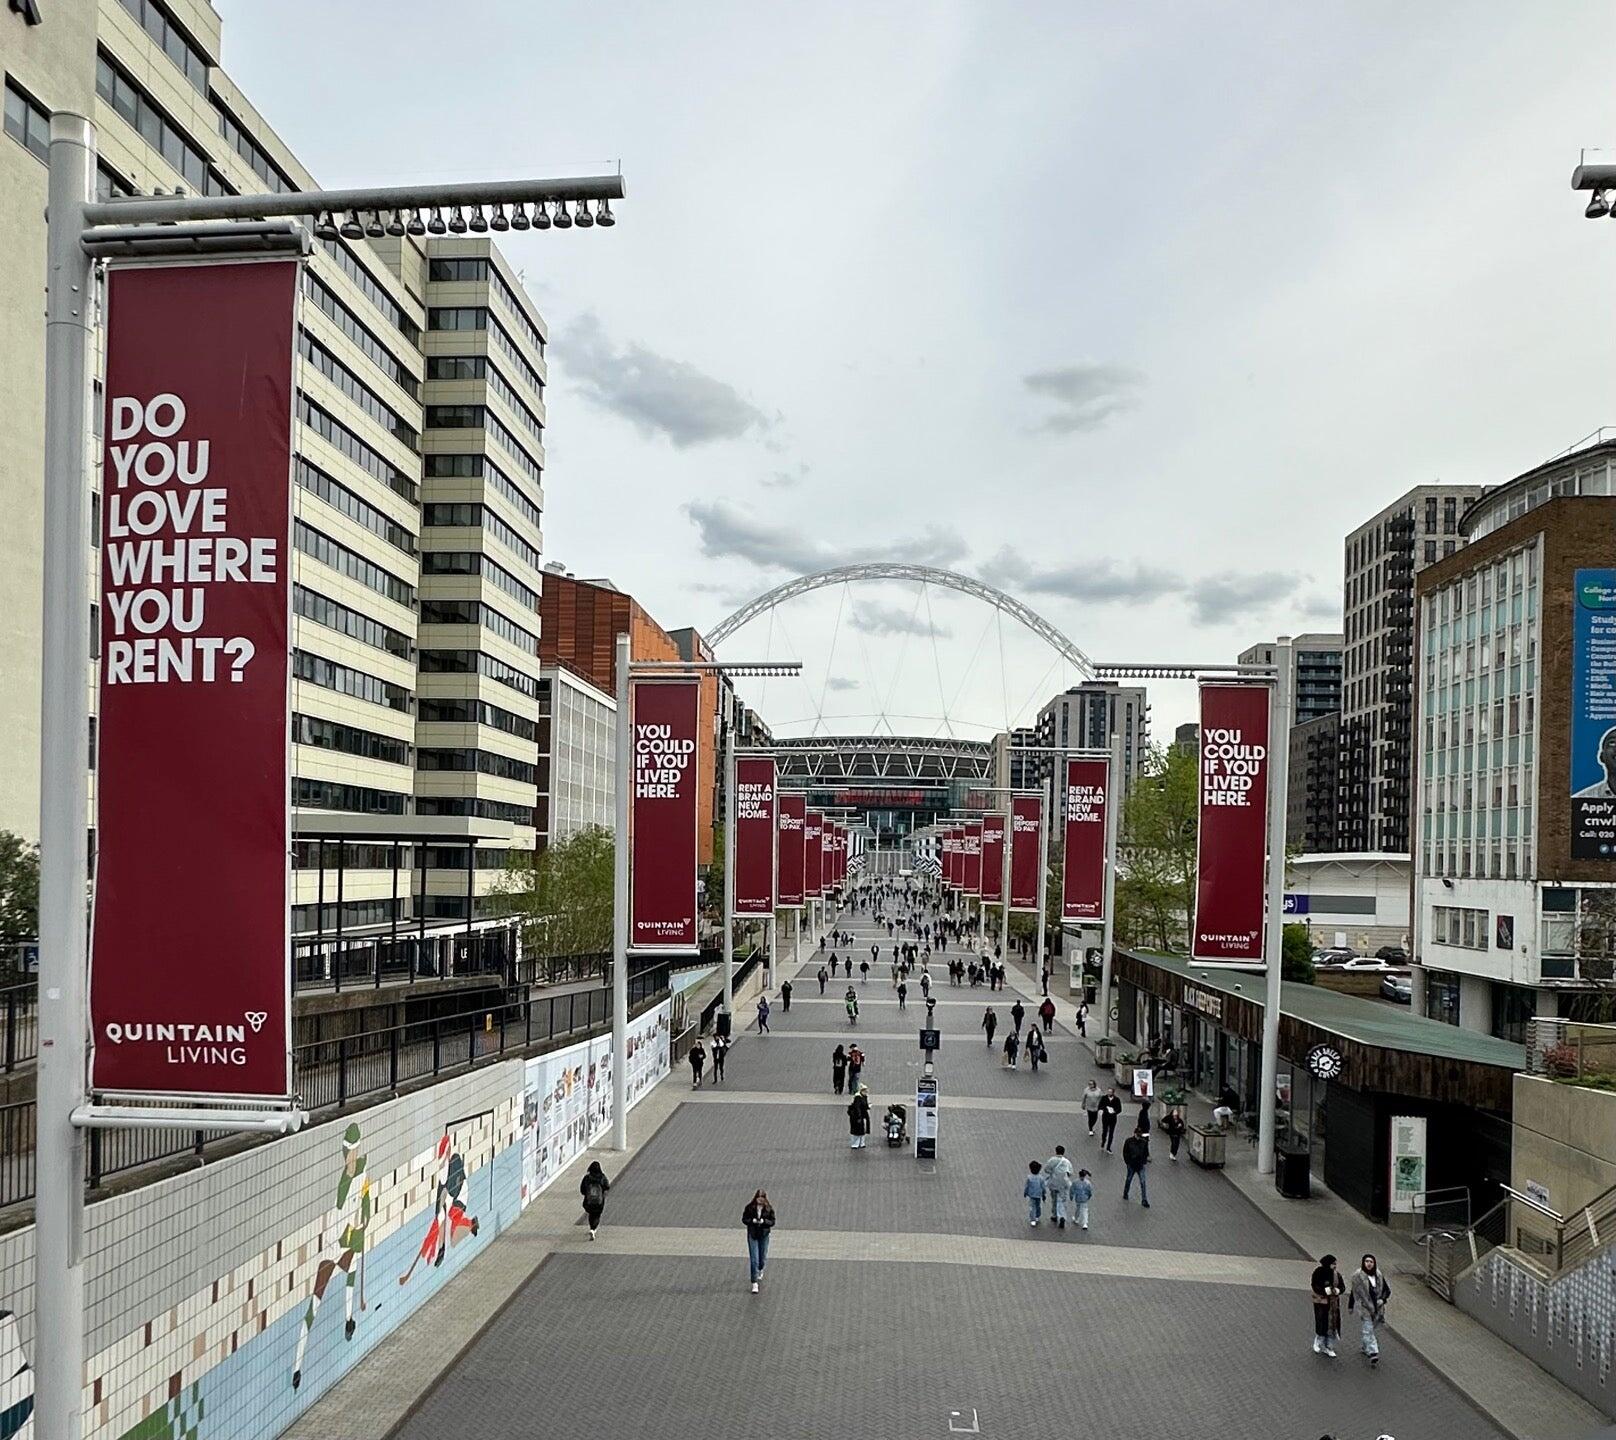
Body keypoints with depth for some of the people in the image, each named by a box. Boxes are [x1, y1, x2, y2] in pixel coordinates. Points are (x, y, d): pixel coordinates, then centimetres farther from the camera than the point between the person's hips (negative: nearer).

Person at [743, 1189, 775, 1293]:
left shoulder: (769, 1208, -6)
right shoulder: (750, 1207, -7)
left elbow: (772, 1222, -3)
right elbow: (744, 1219, -2)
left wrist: (764, 1221, -21)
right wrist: (752, 1220, -20)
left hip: (764, 1235, 1)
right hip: (752, 1235, -1)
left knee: (762, 1259, 12)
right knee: (754, 1259, -7)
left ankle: (760, 1271, 47)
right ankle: (754, 1283, -1)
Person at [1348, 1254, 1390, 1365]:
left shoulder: (1379, 1276, 3)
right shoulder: (1358, 1275, -10)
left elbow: (1387, 1290, 12)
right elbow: (1353, 1291, -3)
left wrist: (1382, 1299, -6)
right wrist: (1351, 1306, 2)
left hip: (1376, 1308, 5)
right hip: (1363, 1307, -5)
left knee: (1370, 1329, 16)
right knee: (1368, 1330, -10)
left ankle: (1366, 1348, 36)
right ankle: (1373, 1353, -13)